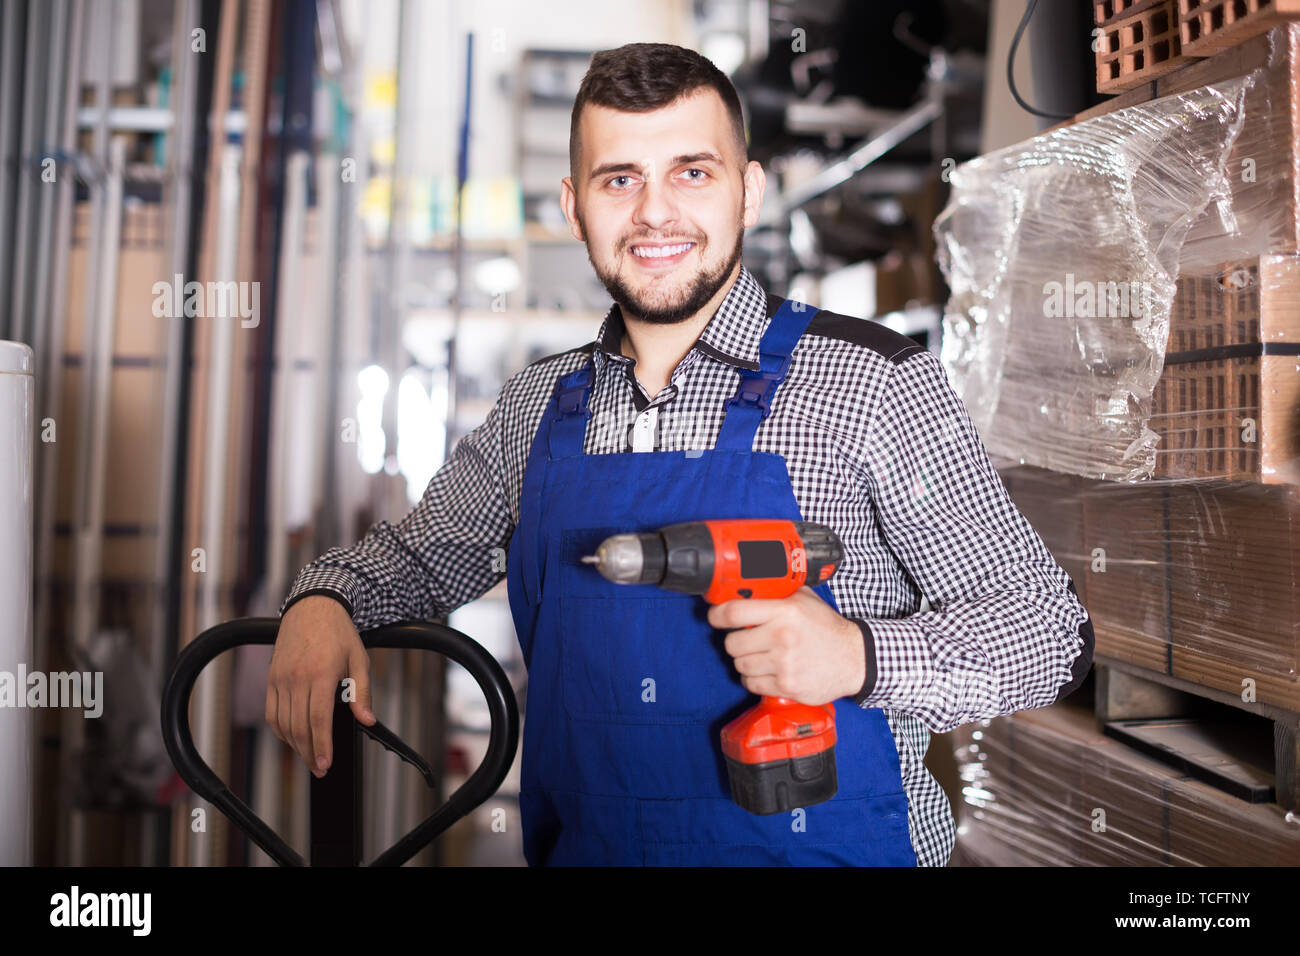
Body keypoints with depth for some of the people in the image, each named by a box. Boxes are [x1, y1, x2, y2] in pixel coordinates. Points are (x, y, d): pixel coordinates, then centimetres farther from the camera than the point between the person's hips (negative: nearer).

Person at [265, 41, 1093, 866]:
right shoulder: (538, 406, 6)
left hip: (826, 848, -3)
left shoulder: (874, 382, -8)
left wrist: (859, 657, -22)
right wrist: (324, 598, -1)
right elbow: (421, 554, 20)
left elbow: (1051, 628, -5)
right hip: (583, 843, 4)